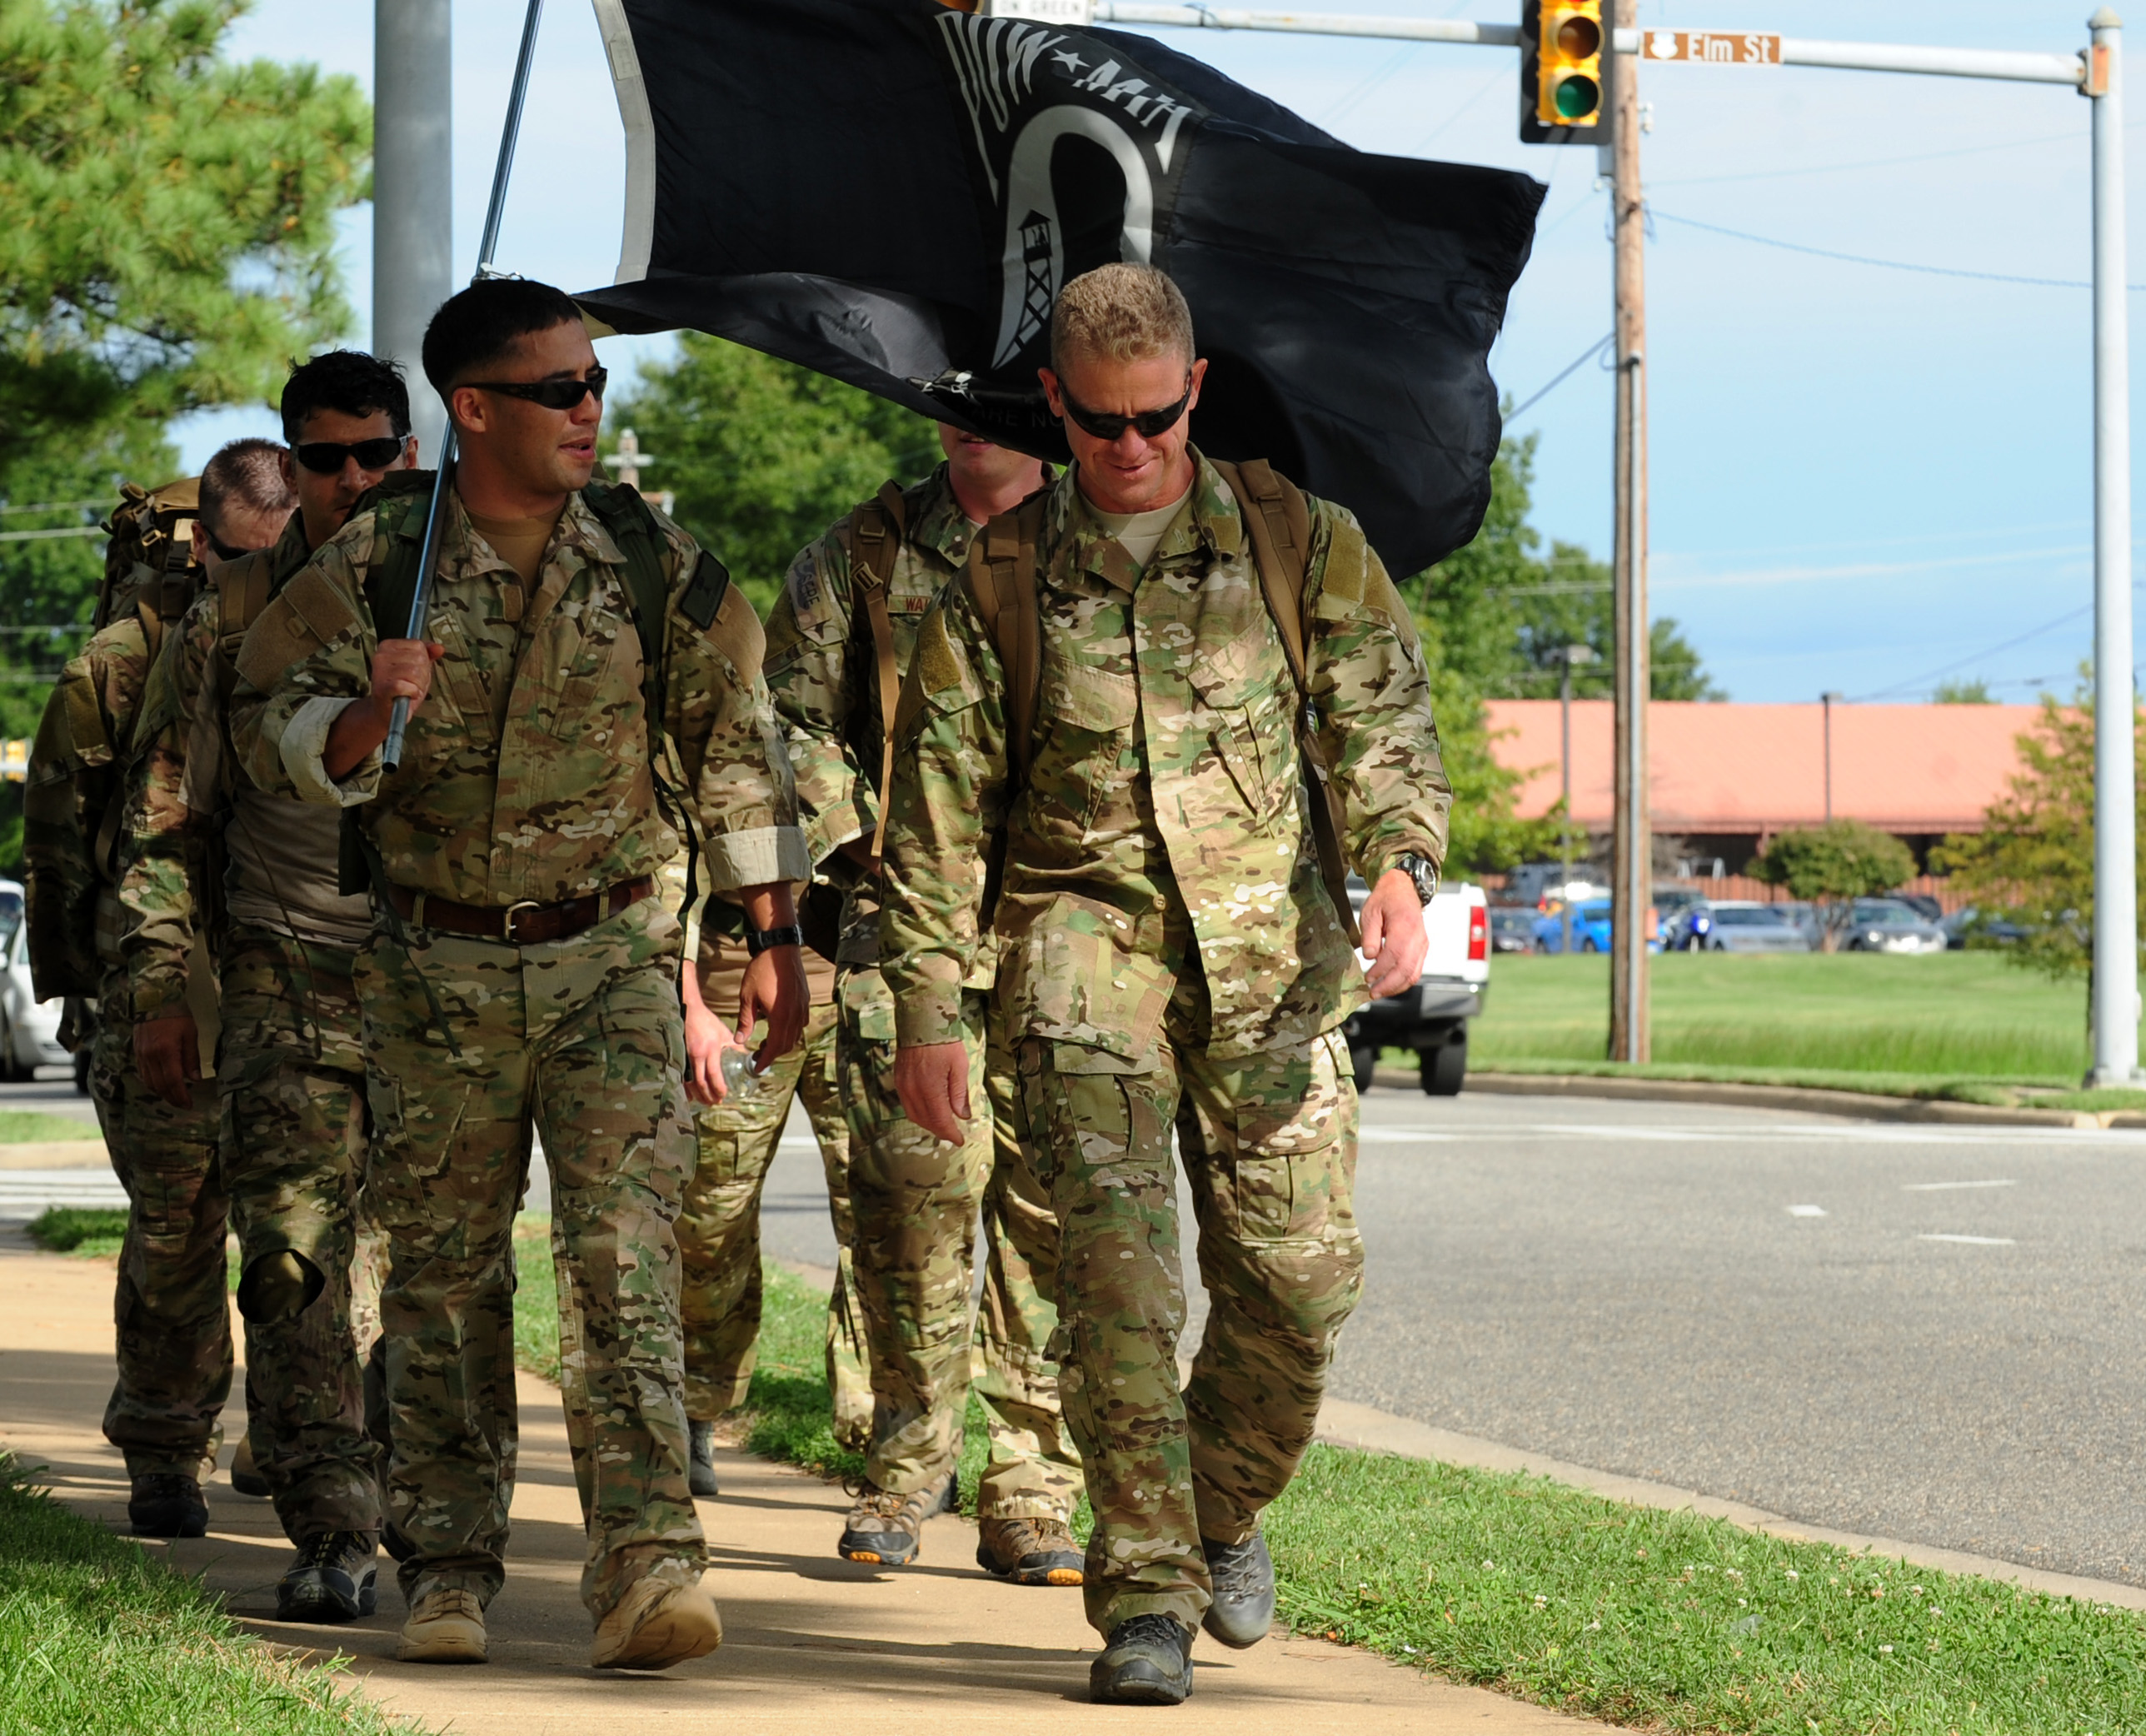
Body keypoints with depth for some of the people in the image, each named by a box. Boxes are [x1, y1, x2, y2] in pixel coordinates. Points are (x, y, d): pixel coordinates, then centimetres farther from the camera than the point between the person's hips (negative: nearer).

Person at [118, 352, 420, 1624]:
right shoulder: (233, 622, 5)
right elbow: (168, 817, 7)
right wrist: (162, 987, 1)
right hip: (287, 981, -1)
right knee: (295, 1259, -10)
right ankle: (332, 1535, -10)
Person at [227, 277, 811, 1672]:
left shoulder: (653, 561, 0)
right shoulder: (372, 565, -3)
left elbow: (737, 748, 9)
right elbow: (269, 725, 1)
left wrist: (775, 941, 9)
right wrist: (366, 718, -21)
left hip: (609, 956, 0)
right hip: (435, 968, 1)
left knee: (623, 1246, -13)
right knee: (443, 1270, 6)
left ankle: (648, 1562, -18)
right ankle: (450, 1568, 17)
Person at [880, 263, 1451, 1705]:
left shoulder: (1296, 540, 7)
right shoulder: (1004, 579, 6)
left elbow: (1382, 705, 0)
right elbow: (940, 802, 7)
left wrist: (1403, 864, -19)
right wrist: (928, 1004, 2)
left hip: (1269, 944, 1)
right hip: (1084, 928, -1)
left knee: (1300, 1272, -1)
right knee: (1116, 1258, -16)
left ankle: (1225, 1513, 27)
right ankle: (1147, 1591, -11)